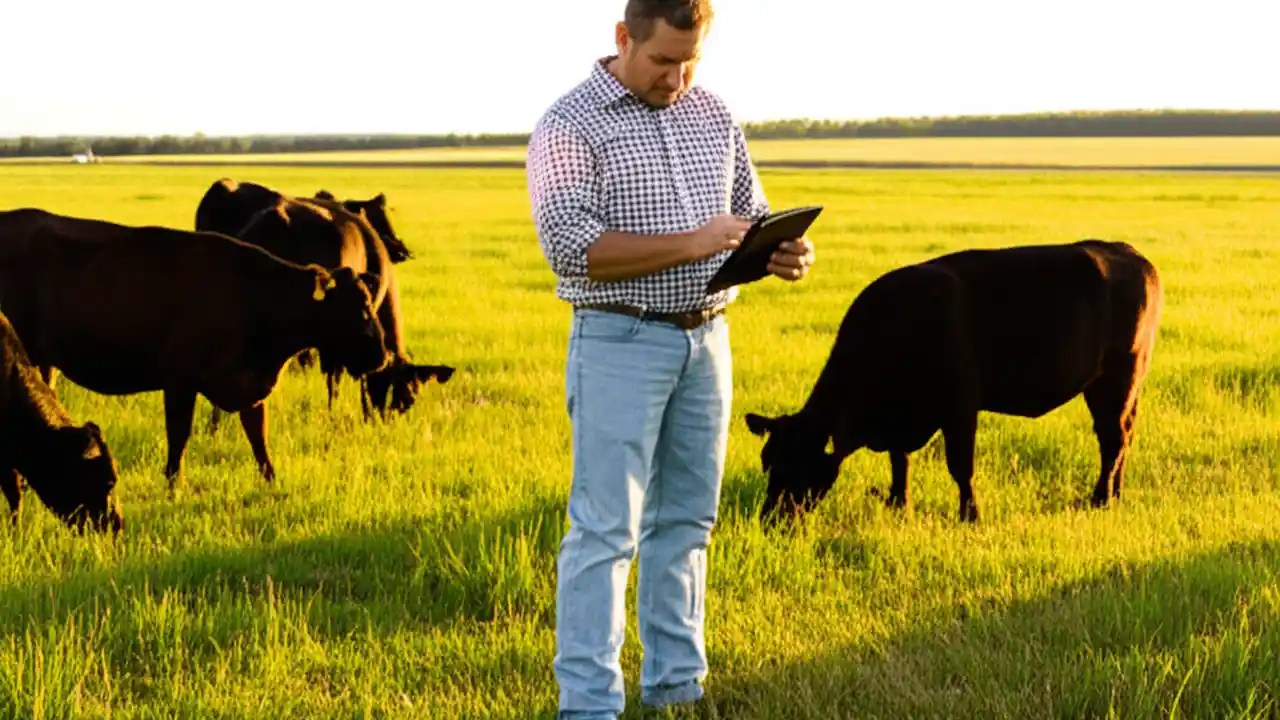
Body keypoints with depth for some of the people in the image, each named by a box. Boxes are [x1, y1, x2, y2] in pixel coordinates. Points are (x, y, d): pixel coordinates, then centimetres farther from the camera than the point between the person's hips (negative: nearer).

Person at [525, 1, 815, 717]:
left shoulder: (713, 114, 10)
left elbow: (751, 214, 18)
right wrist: (691, 245, -22)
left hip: (706, 338, 6)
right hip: (620, 342, -6)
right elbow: (571, 246, -18)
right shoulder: (571, 126, -9)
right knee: (606, 529, -5)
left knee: (685, 520, 13)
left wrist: (785, 250, -6)